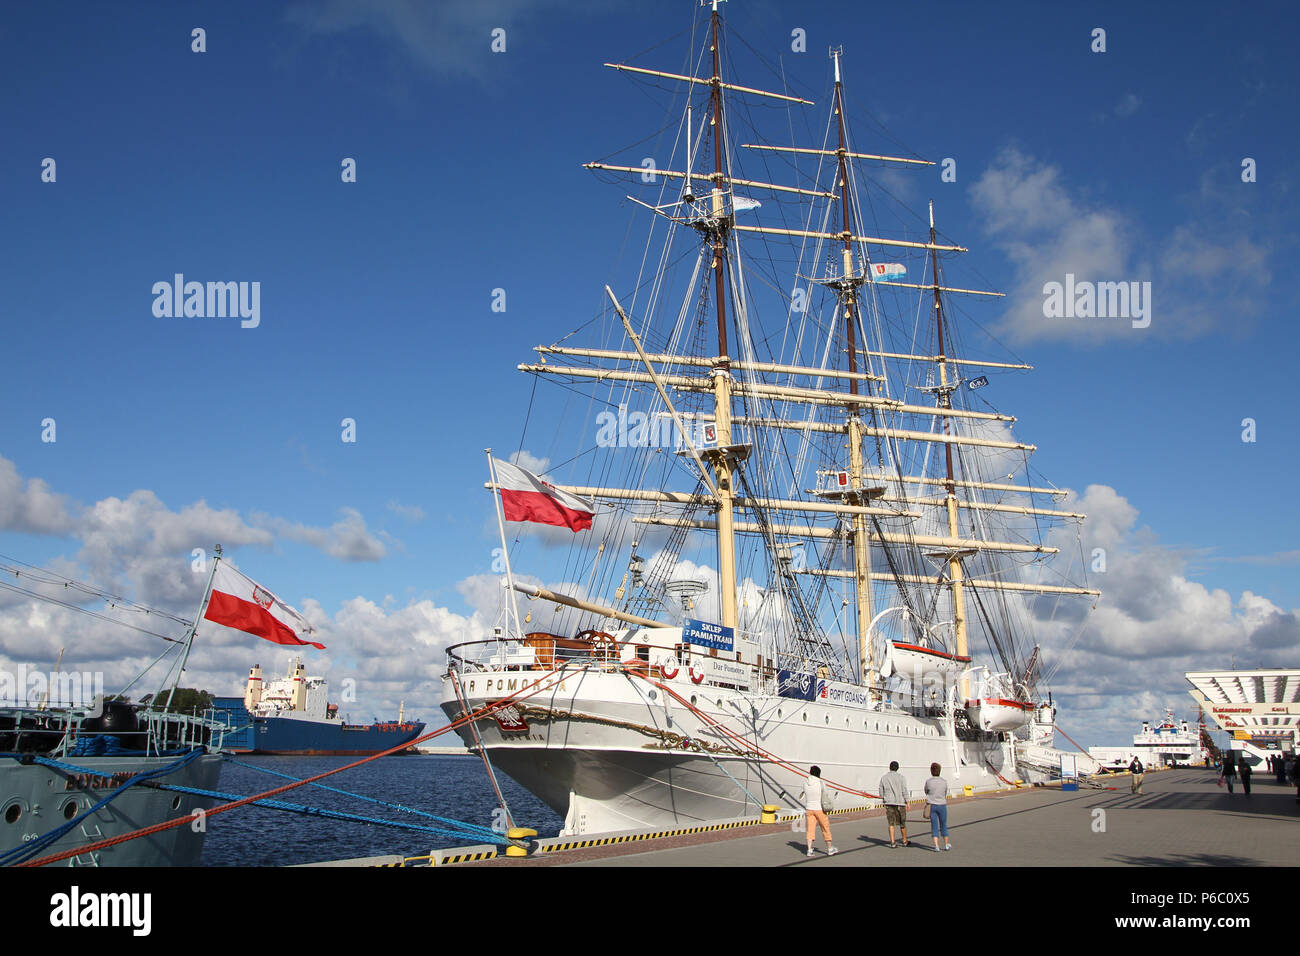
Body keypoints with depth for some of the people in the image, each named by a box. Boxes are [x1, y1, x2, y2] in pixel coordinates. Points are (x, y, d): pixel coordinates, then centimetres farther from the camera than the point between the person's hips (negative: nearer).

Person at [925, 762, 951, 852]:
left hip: (931, 806, -1)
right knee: (943, 825, 15)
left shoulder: (928, 782, -7)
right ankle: (946, 844, 25)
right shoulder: (944, 782, -3)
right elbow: (945, 794, 10)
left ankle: (936, 846, -5)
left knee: (934, 826, 3)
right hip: (942, 805, 1)